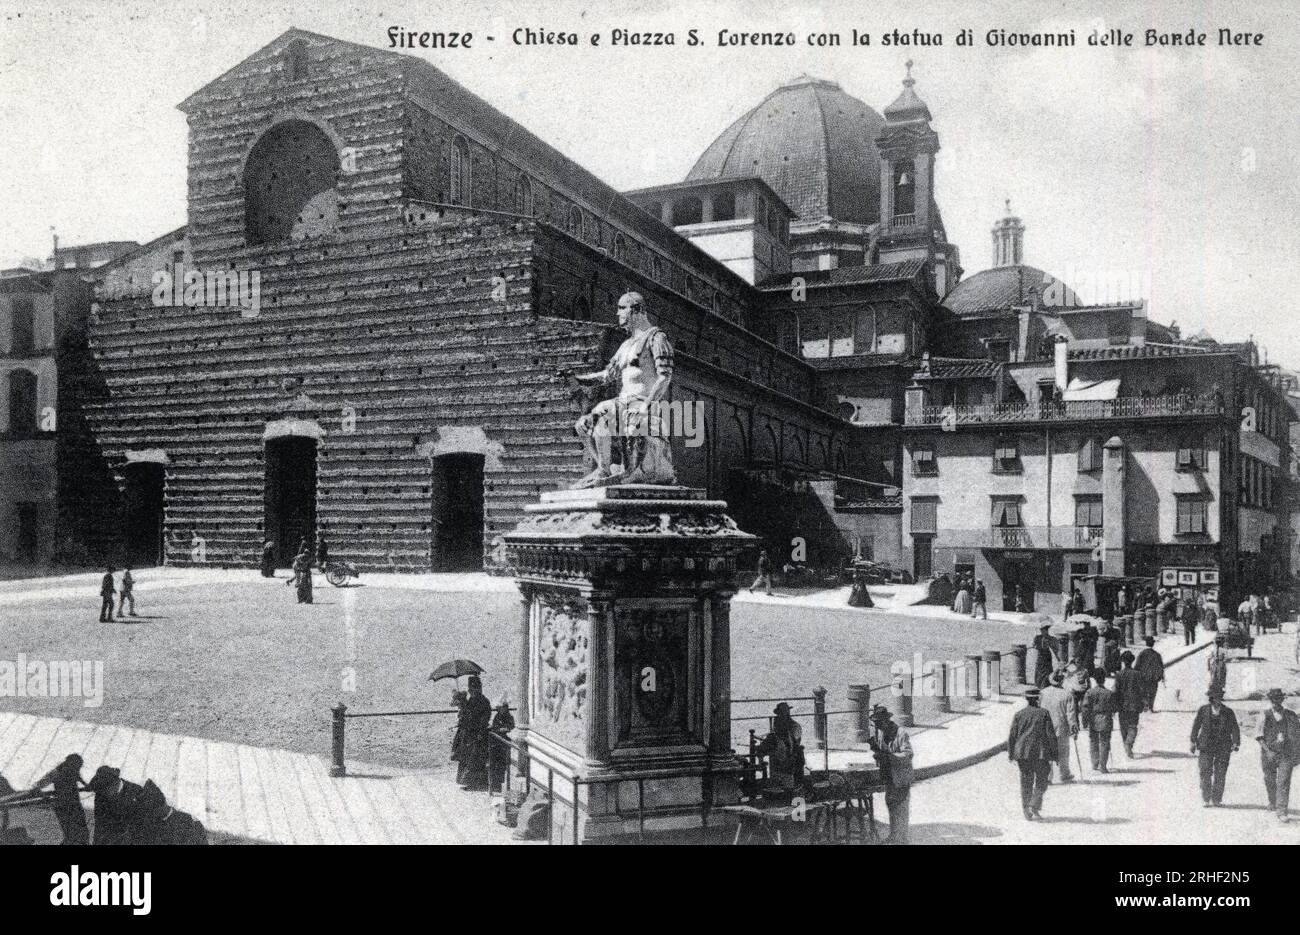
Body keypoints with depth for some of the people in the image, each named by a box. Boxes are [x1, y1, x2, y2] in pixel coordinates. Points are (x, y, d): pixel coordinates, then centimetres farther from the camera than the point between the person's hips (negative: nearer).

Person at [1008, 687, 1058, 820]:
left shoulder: (1019, 714, 2)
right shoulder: (1044, 714, -3)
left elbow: (1012, 736, 3)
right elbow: (1051, 735, -4)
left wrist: (1011, 754, 11)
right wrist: (1054, 754, 2)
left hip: (1023, 753, 2)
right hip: (1040, 753, -2)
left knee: (1026, 782, 11)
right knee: (1041, 781, 9)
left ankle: (1026, 809, 8)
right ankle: (1034, 805, -9)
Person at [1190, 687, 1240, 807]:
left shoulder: (1228, 712, 1)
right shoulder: (1203, 710, 1)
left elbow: (1235, 729, 0)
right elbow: (1196, 726, 9)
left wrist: (1236, 744, -12)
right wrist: (1193, 742, 9)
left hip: (1223, 748, 0)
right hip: (1206, 747, 0)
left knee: (1220, 774, 2)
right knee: (1205, 773, -5)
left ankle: (1216, 800, 13)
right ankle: (1206, 799, 4)